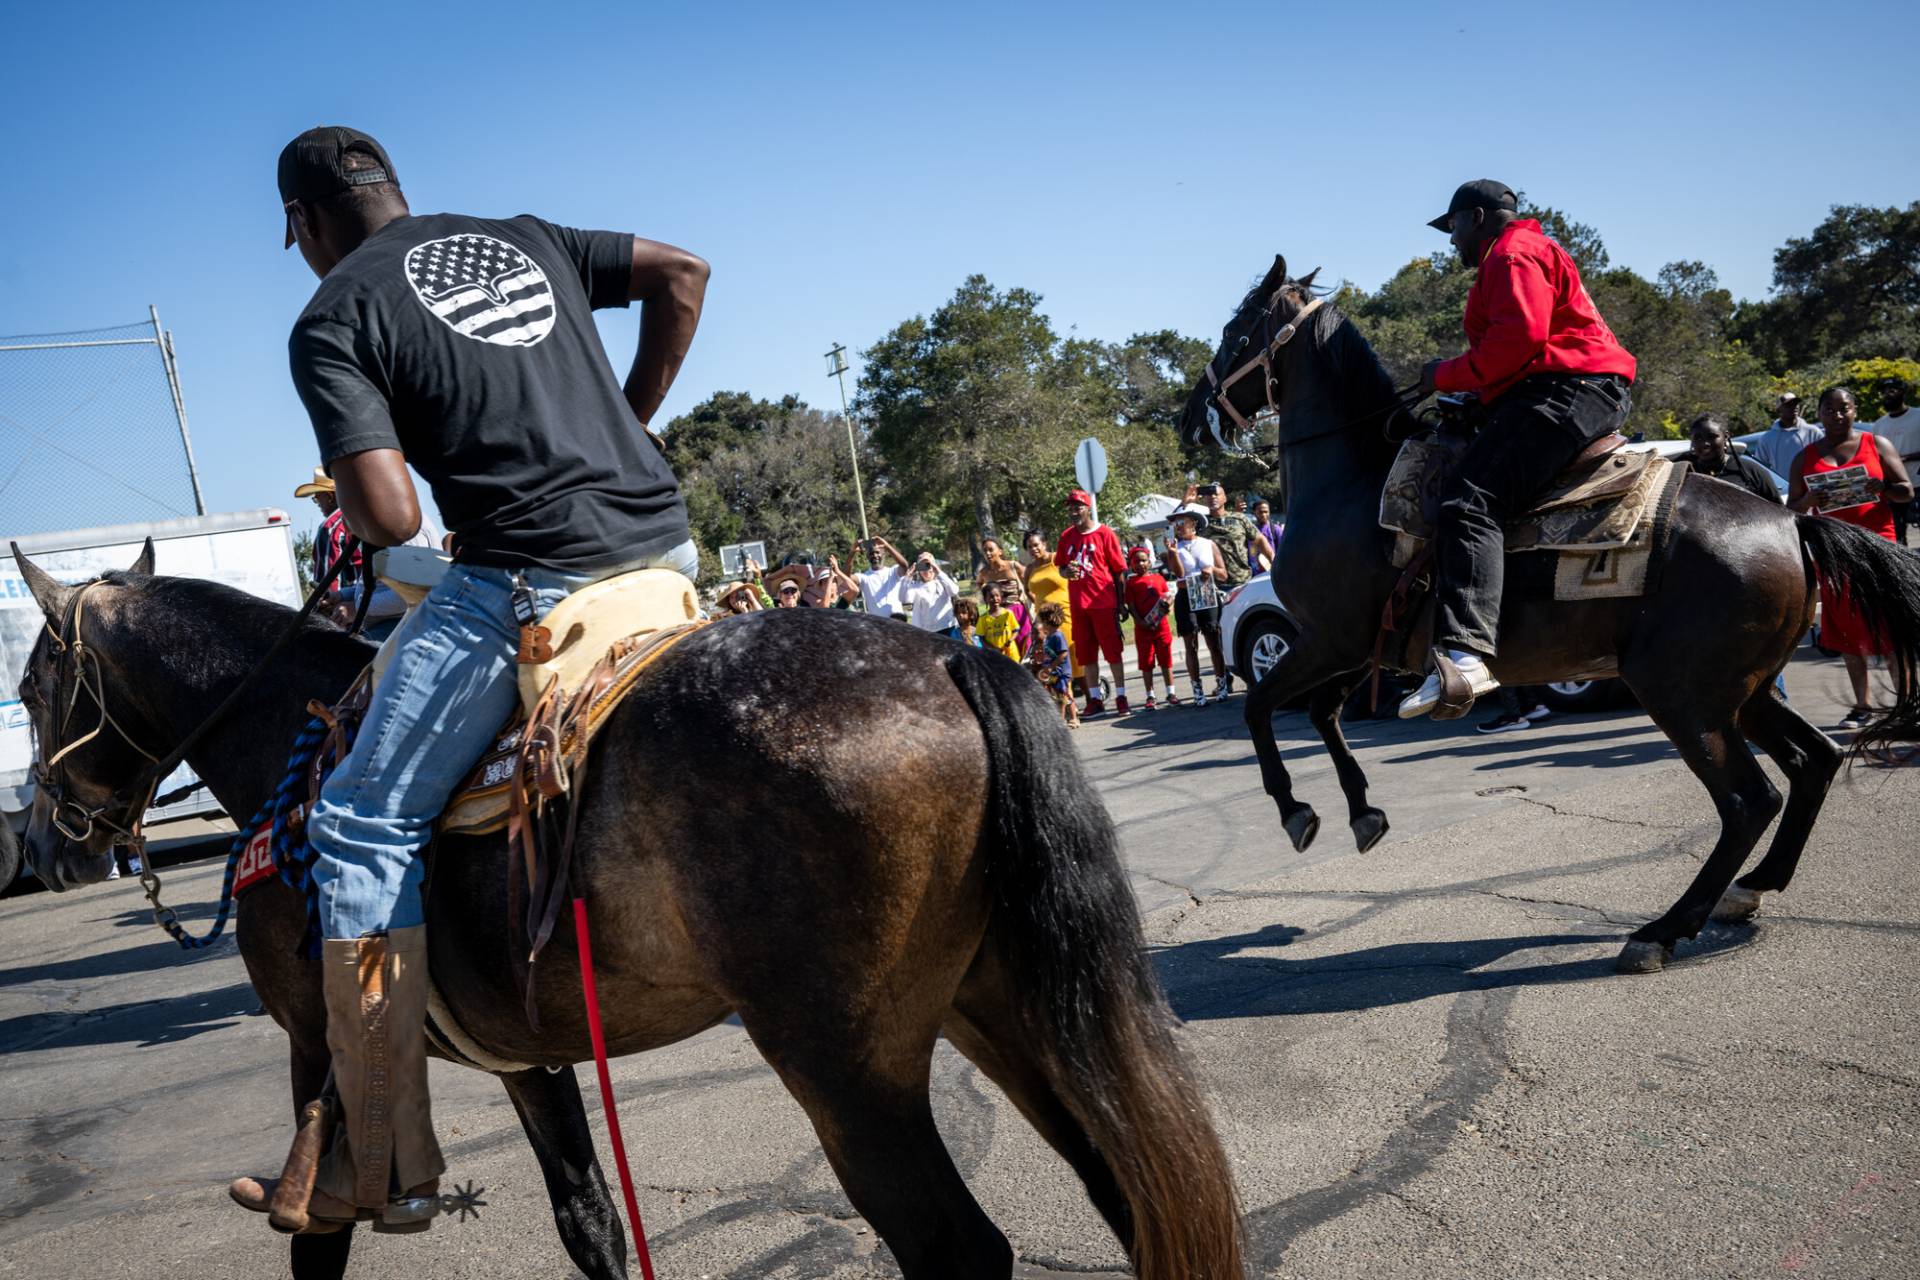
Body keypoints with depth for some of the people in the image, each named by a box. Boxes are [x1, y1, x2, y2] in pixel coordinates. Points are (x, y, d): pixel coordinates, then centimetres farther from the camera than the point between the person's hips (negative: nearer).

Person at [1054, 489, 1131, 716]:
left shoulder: (1105, 534, -5)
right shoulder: (1066, 537, 7)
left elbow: (1119, 570, -2)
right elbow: (1061, 566, 16)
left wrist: (1121, 604, -3)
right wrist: (1067, 572, -9)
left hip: (1104, 602, -4)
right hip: (1078, 604, 4)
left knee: (1112, 651, 1)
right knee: (1085, 654, 7)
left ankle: (1121, 697, 10)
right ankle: (1095, 700, 15)